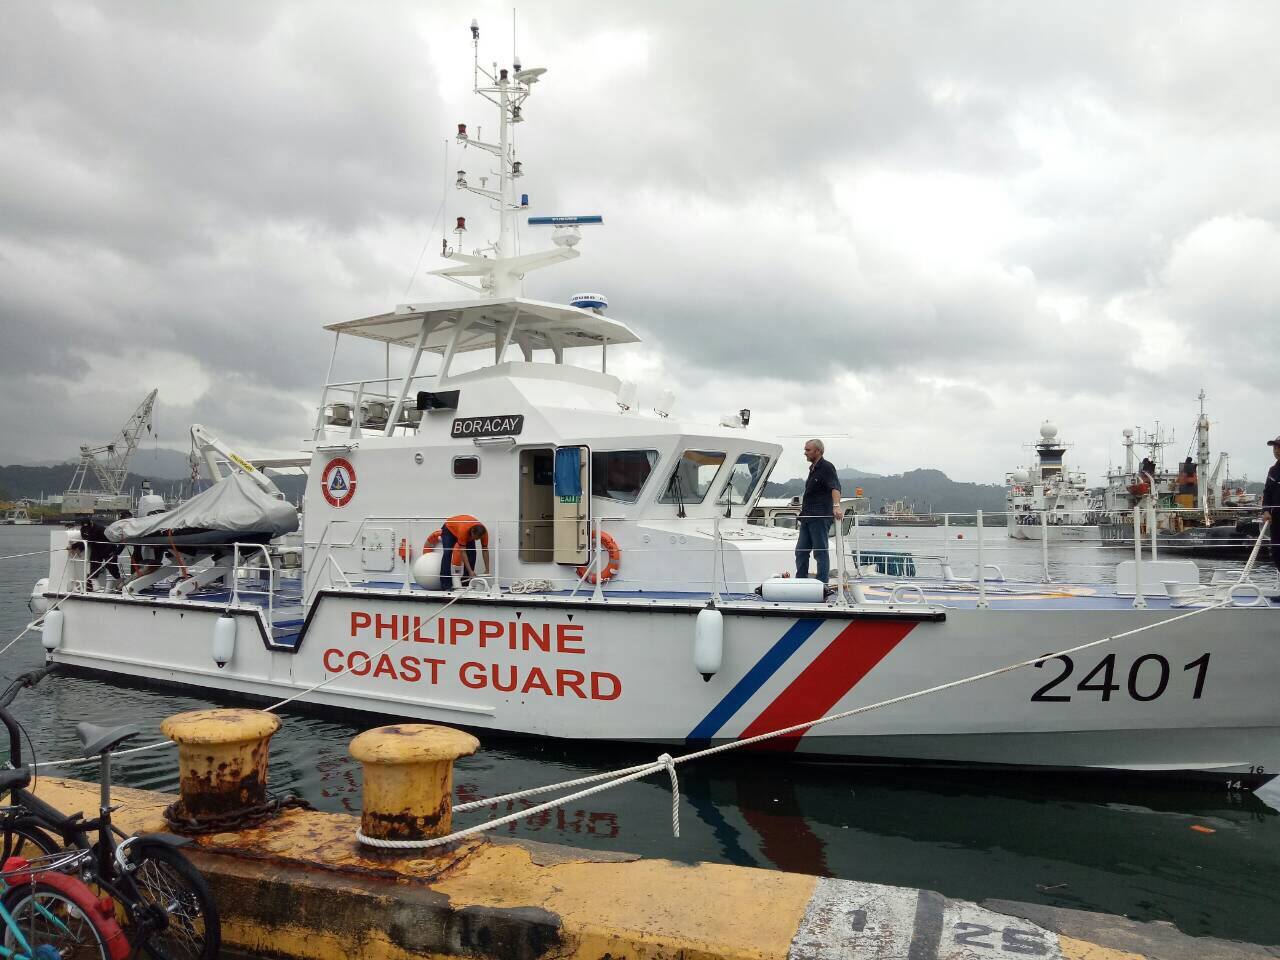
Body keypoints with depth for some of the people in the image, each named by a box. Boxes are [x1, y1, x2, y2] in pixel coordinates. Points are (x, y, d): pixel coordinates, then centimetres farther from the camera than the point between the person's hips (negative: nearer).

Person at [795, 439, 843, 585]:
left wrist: (836, 505, -42)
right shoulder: (813, 468, 19)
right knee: (801, 551, 9)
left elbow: (835, 487, -26)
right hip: (807, 517, 9)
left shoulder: (826, 467, -10)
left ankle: (822, 584, -1)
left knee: (820, 551, -5)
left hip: (820, 517, -9)